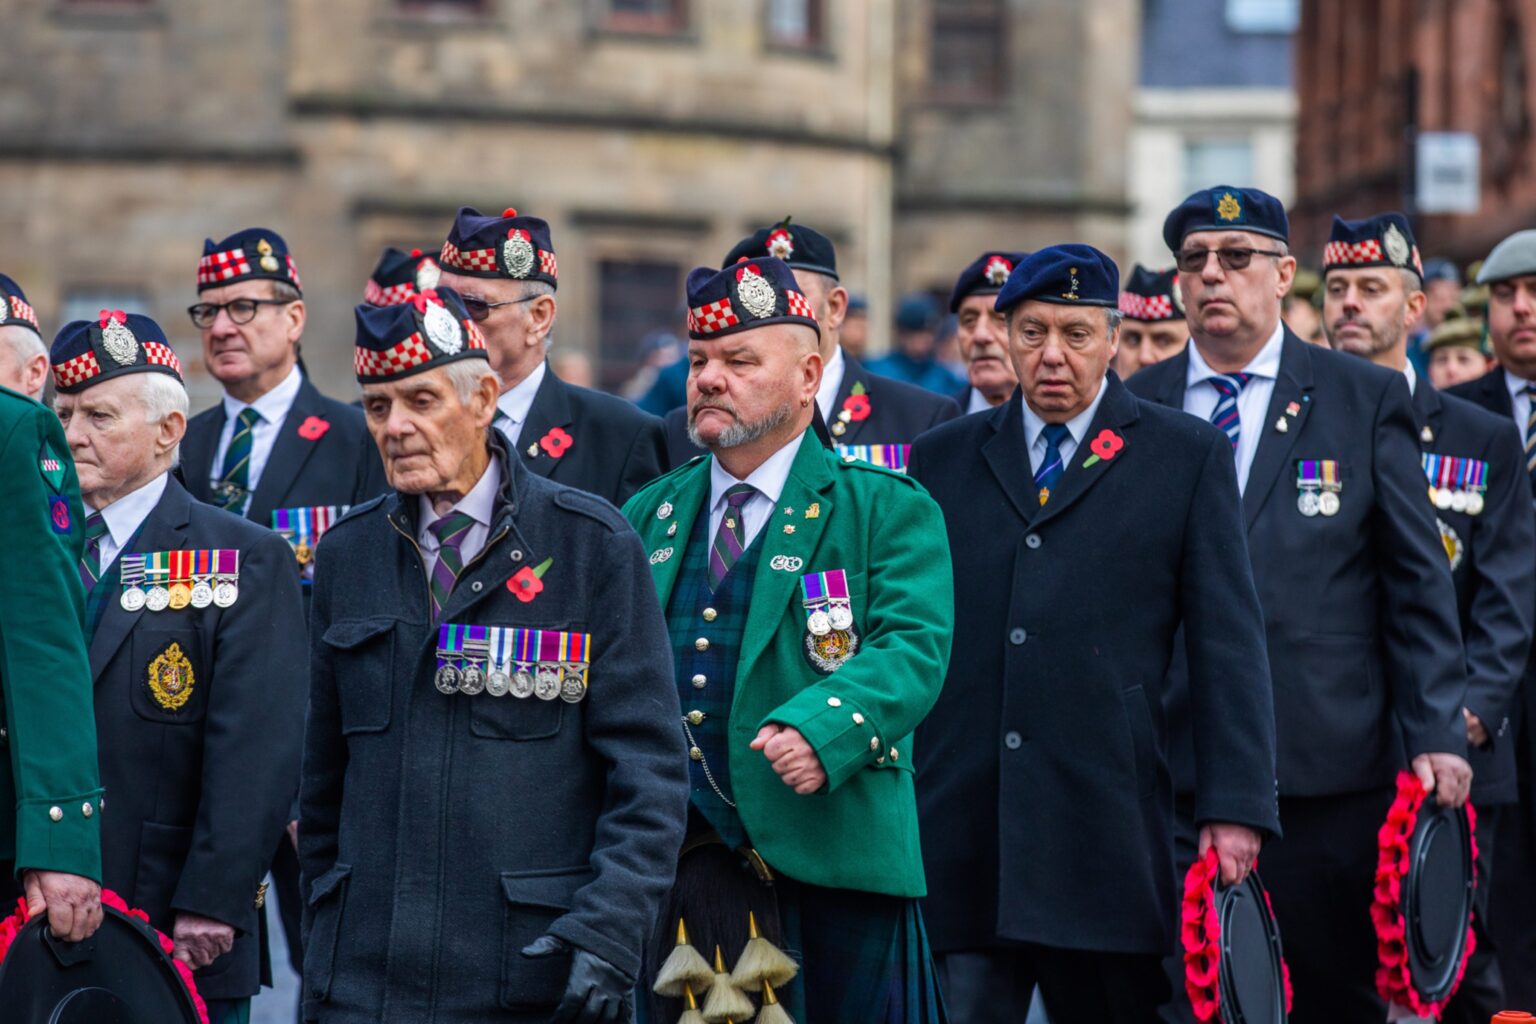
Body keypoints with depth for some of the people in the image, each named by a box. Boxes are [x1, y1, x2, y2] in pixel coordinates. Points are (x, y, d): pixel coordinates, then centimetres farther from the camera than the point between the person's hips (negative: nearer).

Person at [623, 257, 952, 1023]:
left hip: (831, 865, -3)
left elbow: (913, 649, -11)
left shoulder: (888, 512, 2)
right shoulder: (648, 517, 16)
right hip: (680, 866, 4)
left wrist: (820, 728, -29)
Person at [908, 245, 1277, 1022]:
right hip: (956, 833, 2)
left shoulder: (1188, 457, 6)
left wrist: (1235, 808, -6)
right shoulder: (942, 460, 13)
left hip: (1105, 830, -2)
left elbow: (1227, 644, 2)